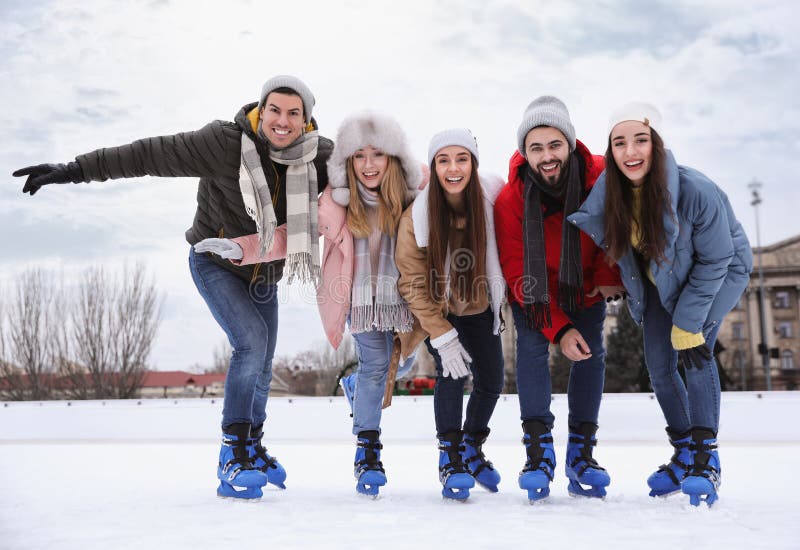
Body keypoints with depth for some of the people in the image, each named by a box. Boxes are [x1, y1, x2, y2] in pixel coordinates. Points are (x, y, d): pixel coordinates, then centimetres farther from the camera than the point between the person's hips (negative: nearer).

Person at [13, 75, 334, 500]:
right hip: (215, 261, -5)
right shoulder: (225, 144, -28)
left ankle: (252, 448, 34)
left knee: (262, 363, 11)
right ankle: (233, 456, -11)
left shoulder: (319, 155, -16)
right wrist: (74, 170, -31)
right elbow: (150, 155, -28)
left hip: (263, 271, 5)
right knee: (251, 341, -23)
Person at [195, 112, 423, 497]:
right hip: (361, 298, -3)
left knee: (402, 364, 15)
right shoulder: (337, 203, -12)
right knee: (375, 364, -9)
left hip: (402, 298, 3)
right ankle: (367, 450, 8)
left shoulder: (412, 195, -9)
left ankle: (356, 387, 48)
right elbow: (291, 236, -8)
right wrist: (240, 248, -17)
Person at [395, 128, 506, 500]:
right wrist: (442, 336, -23)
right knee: (452, 372, -18)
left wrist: (501, 294, -2)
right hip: (437, 311, -3)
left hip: (479, 307, 3)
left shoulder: (492, 201, -20)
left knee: (492, 380, 3)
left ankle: (472, 449, 30)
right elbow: (413, 283, -19)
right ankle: (451, 459, 2)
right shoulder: (415, 217, -25)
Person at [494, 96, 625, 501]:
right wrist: (558, 328, -29)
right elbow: (519, 274, -23)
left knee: (592, 353, -5)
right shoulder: (510, 199, -29)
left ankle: (581, 454, 1)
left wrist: (608, 276, -17)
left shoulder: (602, 177, -28)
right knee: (531, 345, -18)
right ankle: (538, 451, -14)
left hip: (587, 286, 2)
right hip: (535, 290, -1)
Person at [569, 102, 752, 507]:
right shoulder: (608, 193, -22)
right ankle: (684, 454, 18)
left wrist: (688, 324, -24)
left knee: (696, 351, -22)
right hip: (660, 279, 5)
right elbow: (612, 244, 0)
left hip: (721, 270, -4)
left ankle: (706, 461, -11)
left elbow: (715, 259, -25)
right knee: (658, 365, 0)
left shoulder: (696, 190, -35)